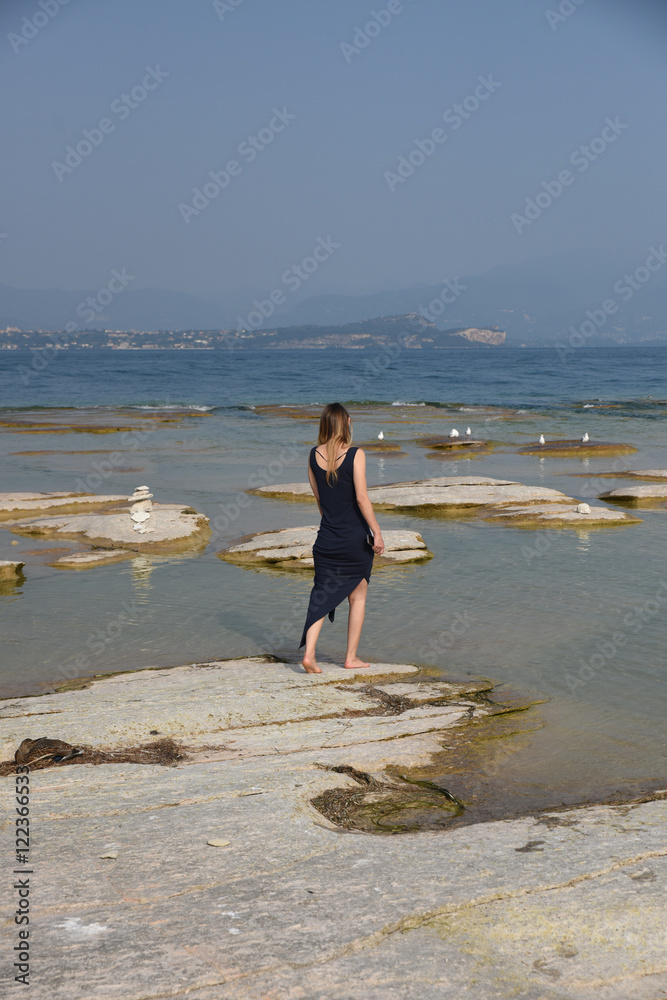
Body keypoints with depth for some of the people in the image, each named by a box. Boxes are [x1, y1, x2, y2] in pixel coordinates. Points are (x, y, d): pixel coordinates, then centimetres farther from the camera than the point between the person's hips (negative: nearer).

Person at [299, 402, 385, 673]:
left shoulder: (314, 455, 2)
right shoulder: (355, 455, -12)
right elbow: (362, 498, -16)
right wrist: (377, 533, -11)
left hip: (326, 538, 3)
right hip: (355, 539, -3)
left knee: (321, 595, 7)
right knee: (358, 597, 12)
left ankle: (309, 653, -7)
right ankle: (351, 657, 17)